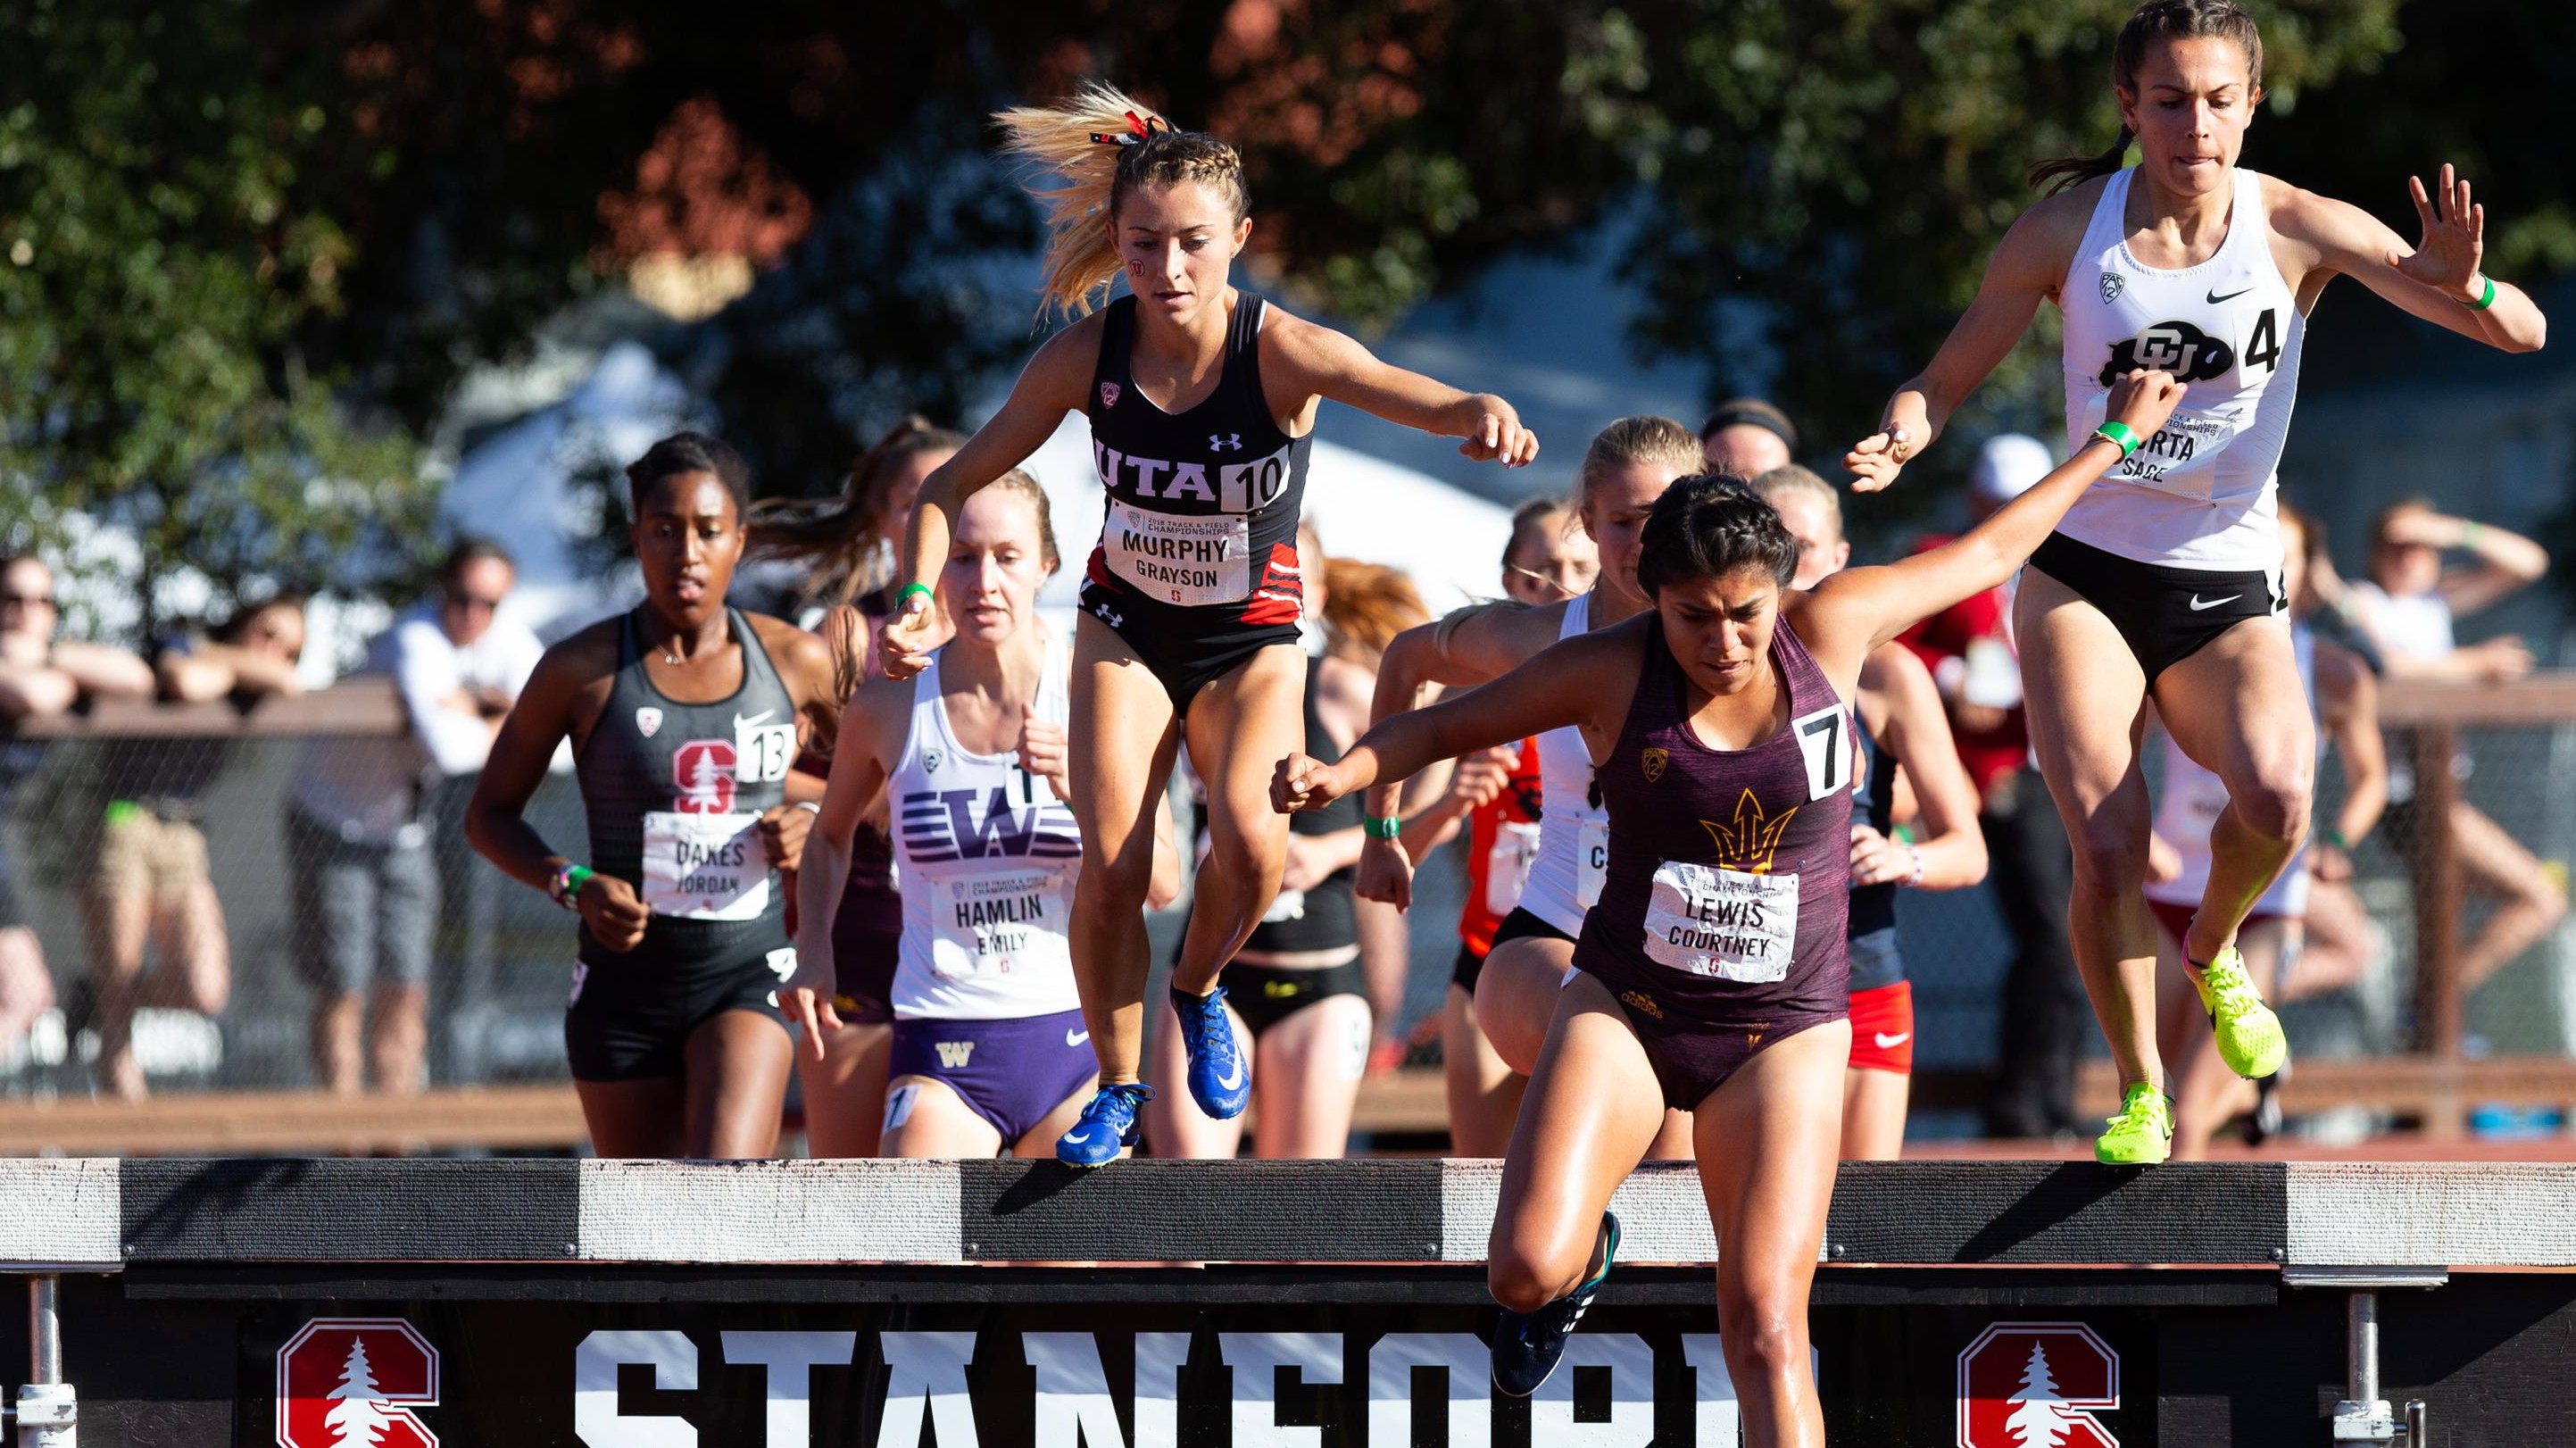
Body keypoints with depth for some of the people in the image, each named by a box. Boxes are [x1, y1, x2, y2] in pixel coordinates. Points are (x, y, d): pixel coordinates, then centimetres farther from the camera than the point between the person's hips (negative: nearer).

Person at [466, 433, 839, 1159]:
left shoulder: (795, 661, 0)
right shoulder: (582, 670, -4)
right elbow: (489, 814, 5)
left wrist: (811, 815, -3)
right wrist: (575, 885, -13)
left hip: (747, 976, -1)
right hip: (626, 983, 1)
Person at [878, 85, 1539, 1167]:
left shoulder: (1281, 352, -25)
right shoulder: (1089, 354, -18)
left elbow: (1413, 396, -42)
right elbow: (951, 486, -10)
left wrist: (1483, 417, -65)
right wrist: (919, 602, -27)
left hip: (1252, 640, -1)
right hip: (1126, 627, 1)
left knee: (1247, 836, -27)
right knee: (1111, 864, -16)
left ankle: (1198, 988, 6)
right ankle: (1117, 1087, 8)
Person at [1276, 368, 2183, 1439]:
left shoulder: (1832, 631, -5)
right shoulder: (1610, 673, -9)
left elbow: (1984, 555, 10)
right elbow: (1449, 726, 2)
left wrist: (2111, 444, 20)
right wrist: (1338, 775, -17)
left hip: (1784, 1032, 0)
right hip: (1623, 1008, 0)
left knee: (1765, 1330, -10)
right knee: (1526, 1266, -17)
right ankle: (1585, 1257, 21)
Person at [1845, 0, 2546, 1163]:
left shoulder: (2297, 229, -6)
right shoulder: (2067, 229, -4)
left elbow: (2521, 332, -8)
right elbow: (1945, 379, 5)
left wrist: (2463, 289, -32)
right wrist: (1900, 439, -18)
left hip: (2229, 588, 0)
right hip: (2083, 575, 0)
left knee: (2276, 794, -28)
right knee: (2106, 849, -19)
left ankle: (2213, 952, 6)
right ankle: (2138, 1091, 6)